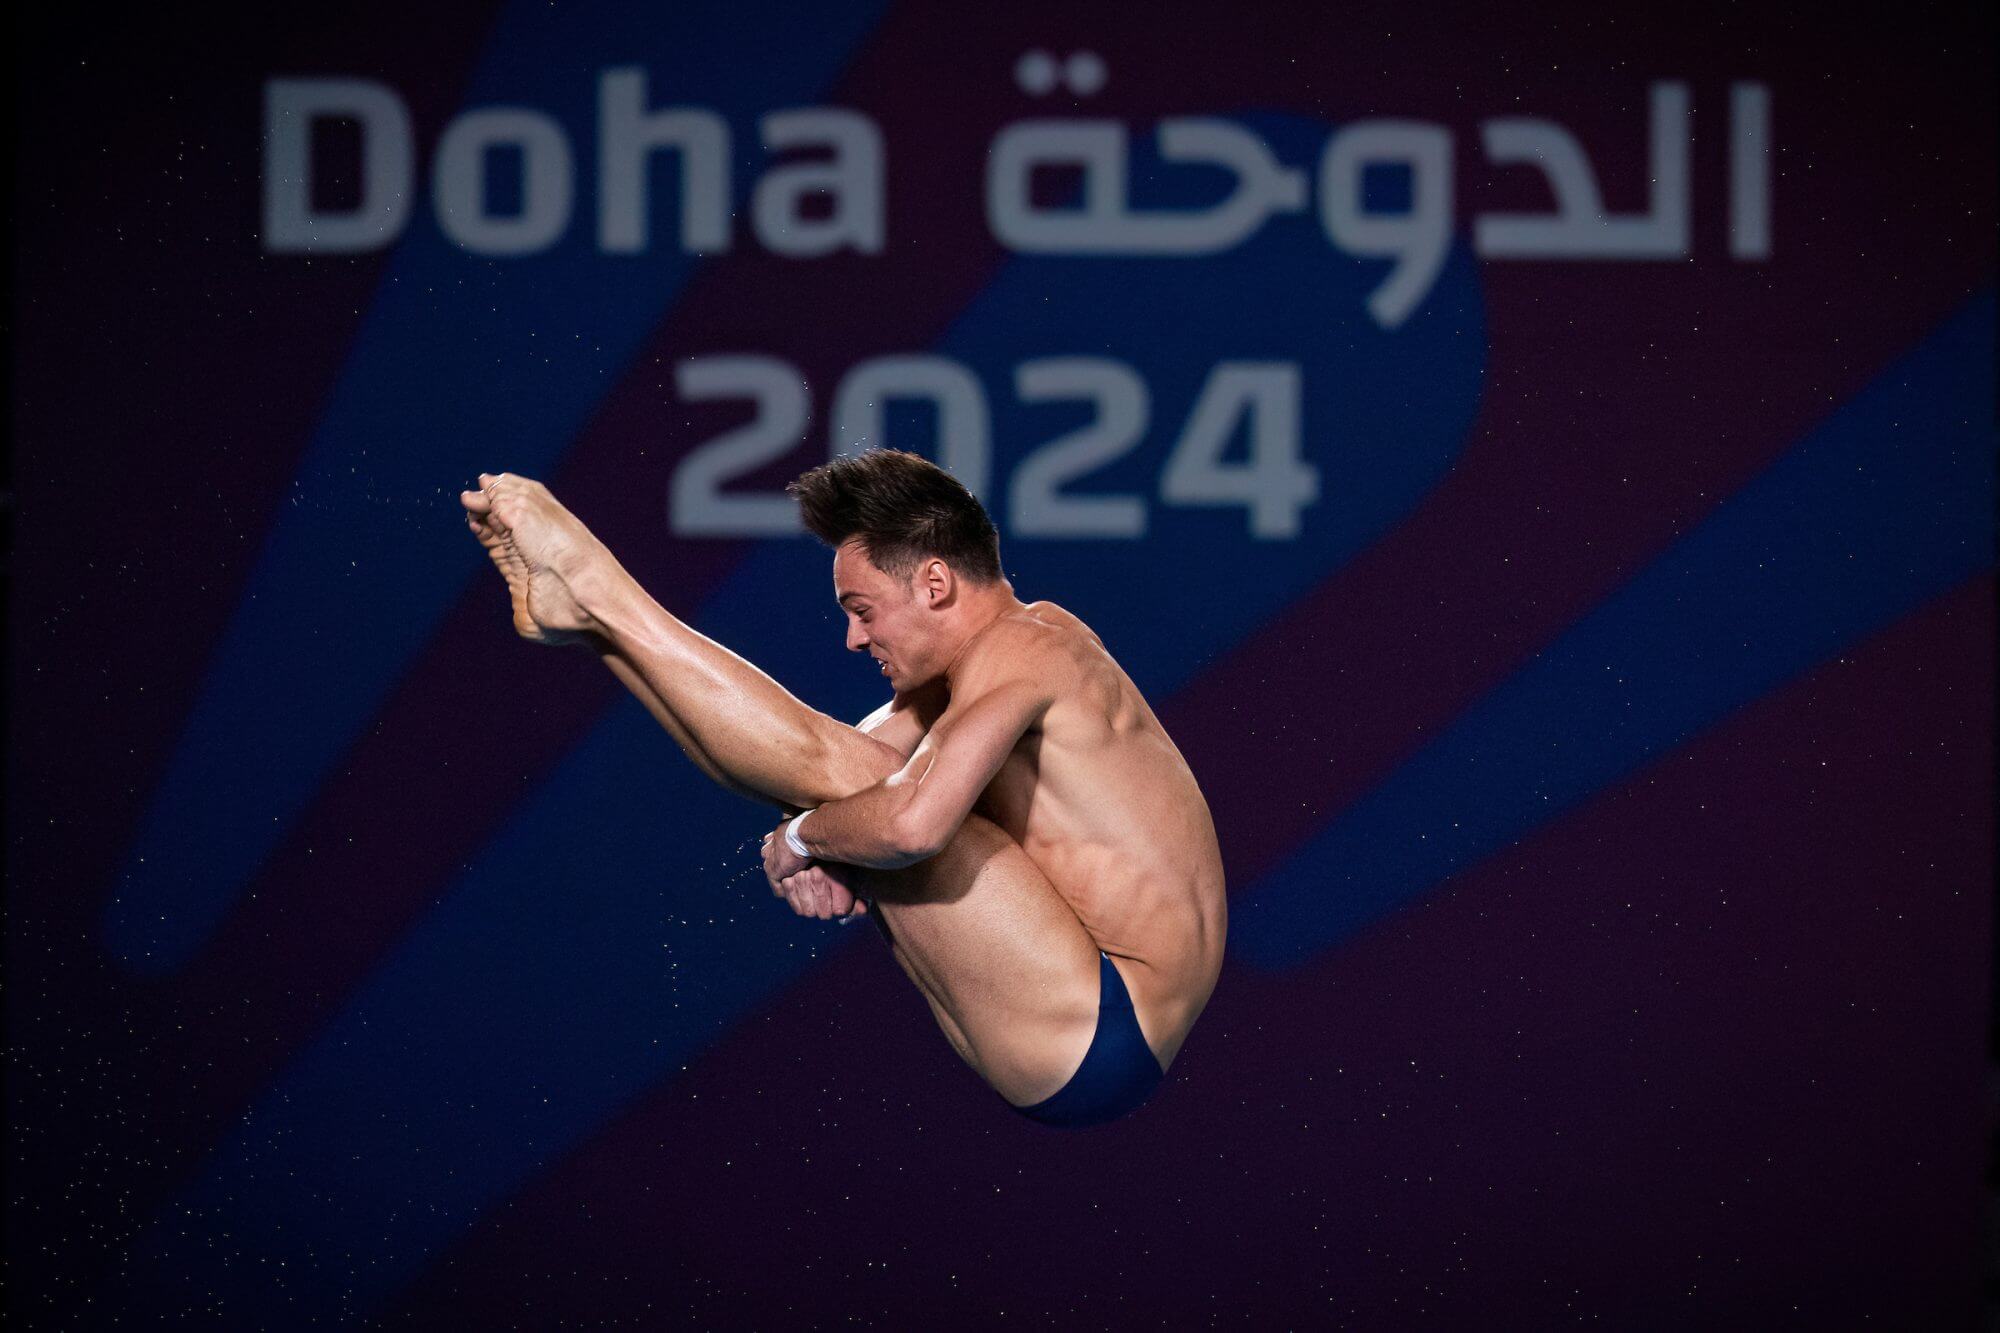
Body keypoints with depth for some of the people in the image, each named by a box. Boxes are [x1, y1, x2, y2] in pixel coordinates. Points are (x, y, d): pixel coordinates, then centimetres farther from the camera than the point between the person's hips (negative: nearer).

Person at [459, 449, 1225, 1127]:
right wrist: (811, 842, 0)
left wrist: (803, 833, -11)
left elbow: (914, 821, -31)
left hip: (1100, 1043, -10)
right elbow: (858, 751, 22)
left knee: (837, 772, -15)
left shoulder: (1019, 651, -15)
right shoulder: (1029, 635, 15)